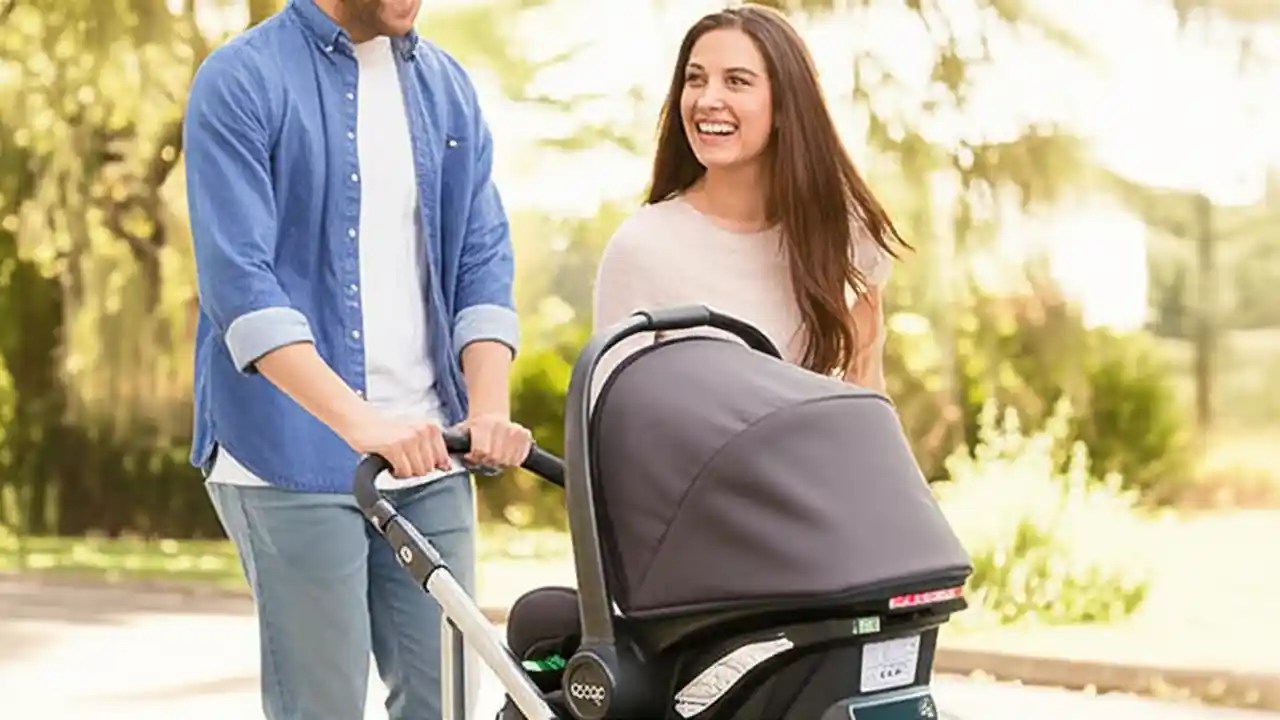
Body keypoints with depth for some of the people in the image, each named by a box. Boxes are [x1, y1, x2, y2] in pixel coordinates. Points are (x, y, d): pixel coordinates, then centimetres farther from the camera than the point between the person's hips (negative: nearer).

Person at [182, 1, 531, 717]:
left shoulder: (449, 90, 13)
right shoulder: (241, 83, -5)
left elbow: (484, 263, 8)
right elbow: (239, 283, -15)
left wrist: (489, 410, -10)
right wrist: (359, 421, -26)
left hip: (431, 453, 5)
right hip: (293, 458, -5)